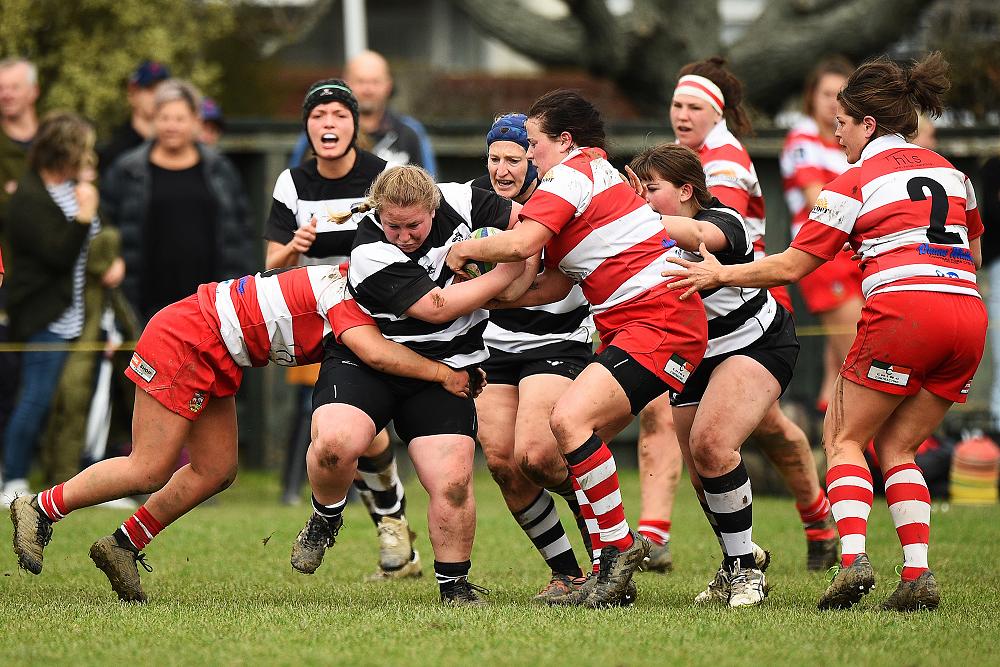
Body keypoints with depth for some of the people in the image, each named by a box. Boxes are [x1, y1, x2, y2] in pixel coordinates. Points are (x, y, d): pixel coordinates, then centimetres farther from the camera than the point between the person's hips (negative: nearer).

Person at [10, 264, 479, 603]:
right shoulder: (341, 293, -20)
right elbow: (375, 352, -35)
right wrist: (442, 373, -27)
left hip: (215, 362, 10)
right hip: (184, 339, -10)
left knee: (216, 472, 5)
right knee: (149, 472, -8)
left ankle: (122, 546, 16)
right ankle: (40, 509, 7)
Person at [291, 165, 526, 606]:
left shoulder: (458, 201, -7)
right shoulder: (371, 254, -21)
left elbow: (524, 218, 8)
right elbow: (436, 307, -23)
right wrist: (511, 270, -17)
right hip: (365, 362, -3)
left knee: (453, 483, -11)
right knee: (332, 444, -30)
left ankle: (454, 585, 10)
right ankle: (326, 518, 3)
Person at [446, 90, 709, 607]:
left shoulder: (572, 173, -6)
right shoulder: (594, 175, 25)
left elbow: (520, 244, -22)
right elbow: (555, 287, 22)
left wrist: (466, 250, -3)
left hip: (659, 322, -11)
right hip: (628, 326, 11)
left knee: (570, 420, -23)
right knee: (576, 438, 9)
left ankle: (620, 547, -15)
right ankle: (610, 574, 10)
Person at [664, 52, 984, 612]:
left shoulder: (855, 183, 3)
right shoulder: (952, 173, 20)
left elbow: (791, 266, 5)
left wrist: (720, 274, 15)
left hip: (903, 313, -6)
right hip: (968, 315, 6)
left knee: (845, 437, 9)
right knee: (896, 447, 15)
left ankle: (853, 558, -12)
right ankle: (919, 576, -1)